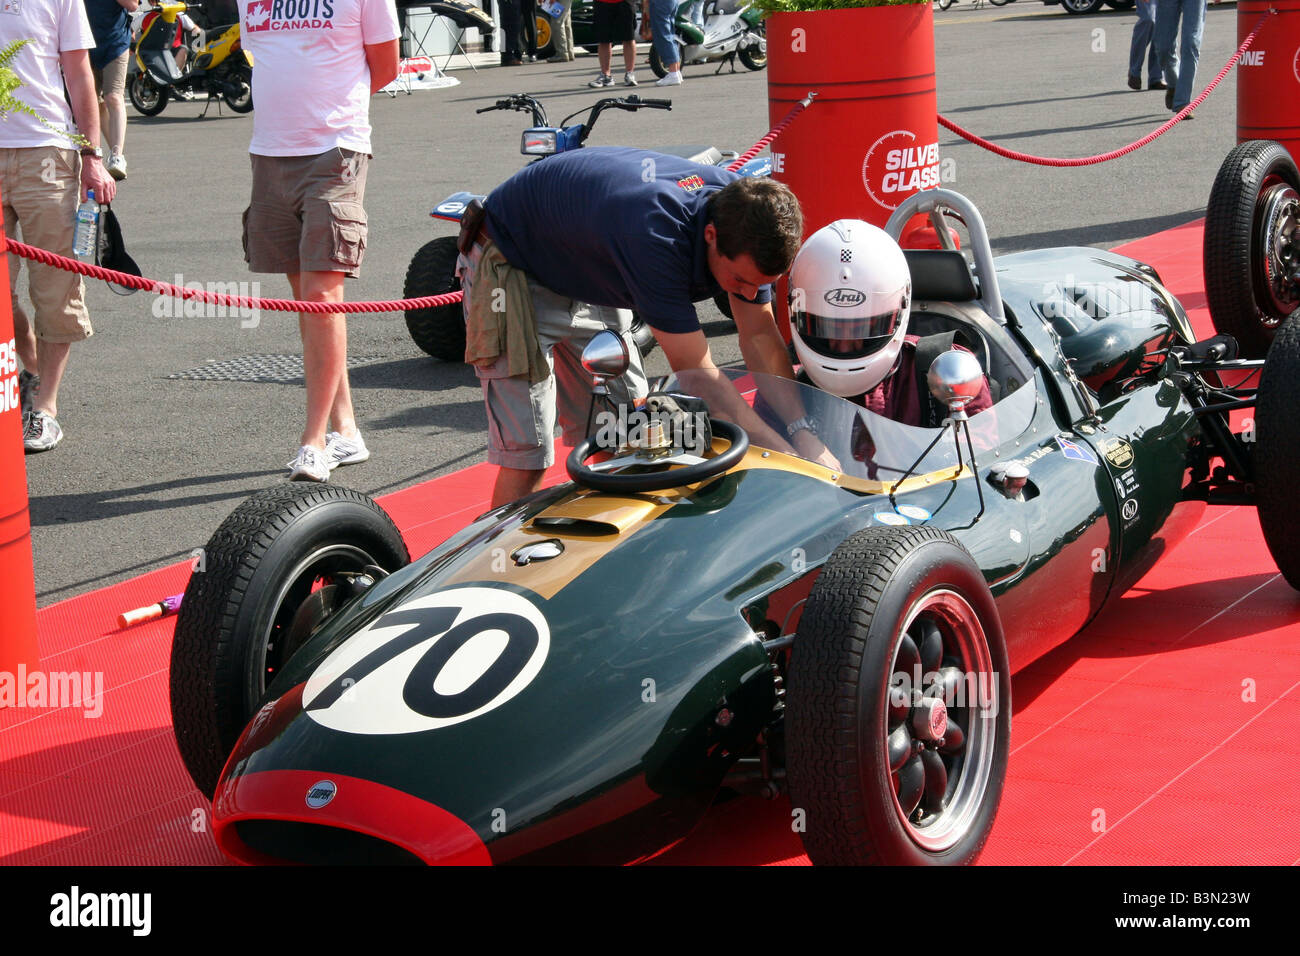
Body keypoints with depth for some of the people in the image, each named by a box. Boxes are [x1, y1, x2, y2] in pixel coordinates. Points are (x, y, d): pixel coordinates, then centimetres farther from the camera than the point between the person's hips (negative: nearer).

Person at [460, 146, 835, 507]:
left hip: (590, 278, 8)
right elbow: (694, 371, -37)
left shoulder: (743, 210, -20)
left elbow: (760, 336, -10)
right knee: (526, 452, -15)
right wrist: (786, 452, -36)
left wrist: (804, 433, -20)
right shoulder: (654, 234, -43)